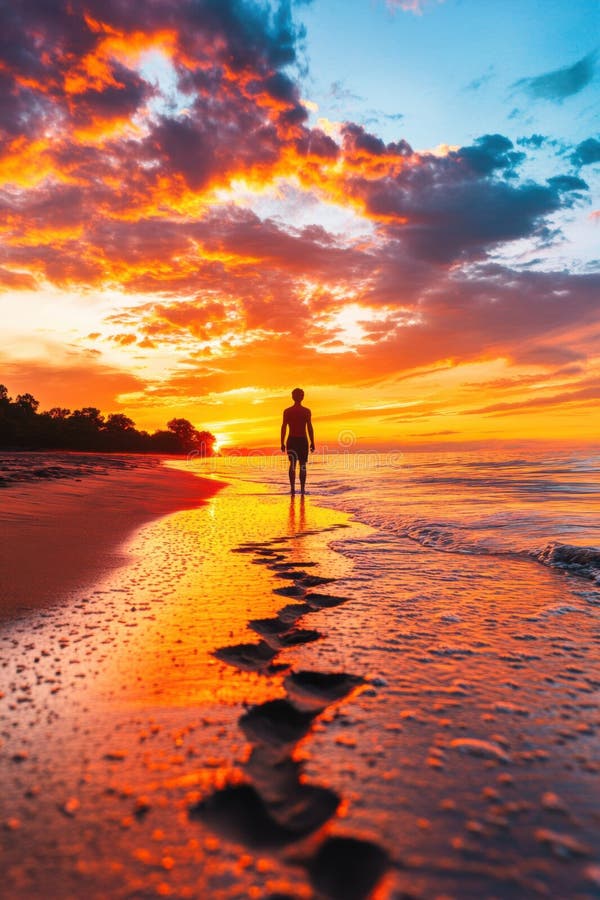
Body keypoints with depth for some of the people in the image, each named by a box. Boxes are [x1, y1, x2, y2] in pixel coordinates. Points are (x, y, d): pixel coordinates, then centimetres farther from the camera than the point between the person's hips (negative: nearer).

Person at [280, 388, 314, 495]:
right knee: (302, 465, 9)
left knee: (292, 464, 3)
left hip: (291, 441, 0)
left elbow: (283, 427, -3)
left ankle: (292, 488, -10)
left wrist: (282, 444, 1)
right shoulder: (306, 411, -2)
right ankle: (302, 489, 10)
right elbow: (310, 428, -5)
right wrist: (312, 443, 0)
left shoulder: (287, 411, 0)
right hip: (303, 440, 0)